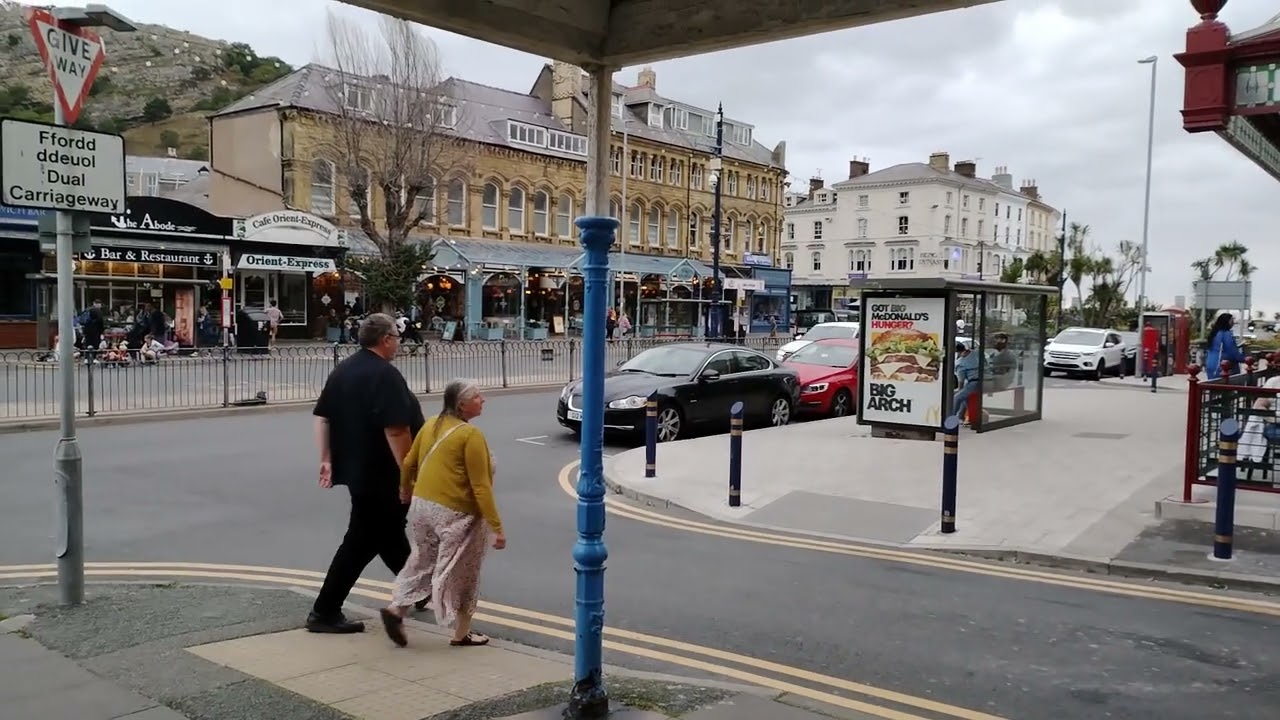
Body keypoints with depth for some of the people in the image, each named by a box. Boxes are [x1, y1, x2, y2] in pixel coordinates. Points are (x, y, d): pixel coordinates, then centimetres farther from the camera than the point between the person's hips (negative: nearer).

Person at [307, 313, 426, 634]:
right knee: (362, 541, -1)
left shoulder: (342, 370, 9)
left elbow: (322, 417, 10)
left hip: (356, 468, 9)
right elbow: (396, 430, -25)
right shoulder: (386, 375, -19)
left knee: (389, 532, 21)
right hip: (379, 474, -9)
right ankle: (325, 612, 5)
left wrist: (326, 459, 13)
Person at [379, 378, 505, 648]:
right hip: (456, 514, -6)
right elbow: (481, 487, -18)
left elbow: (408, 464, 13)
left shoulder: (431, 426, 5)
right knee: (463, 574, 9)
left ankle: (396, 609, 13)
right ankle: (461, 634, 20)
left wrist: (406, 490, 34)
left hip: (422, 504, 7)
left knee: (421, 562, 23)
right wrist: (496, 527, -15)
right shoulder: (471, 435, -16)